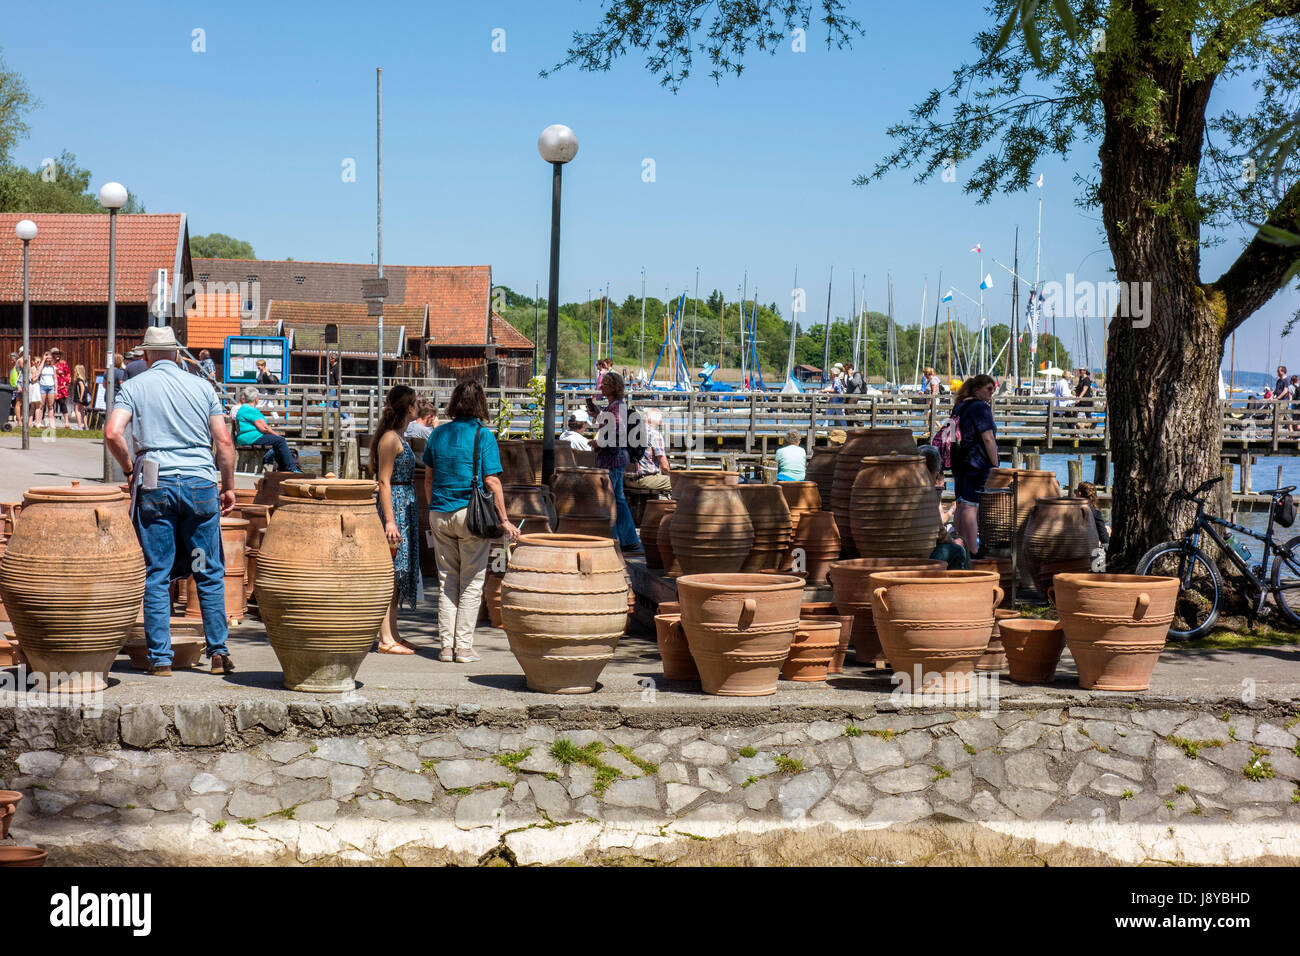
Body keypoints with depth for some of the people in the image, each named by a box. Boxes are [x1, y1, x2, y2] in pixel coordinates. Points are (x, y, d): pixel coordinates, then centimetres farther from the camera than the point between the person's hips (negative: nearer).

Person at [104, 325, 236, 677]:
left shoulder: (134, 386, 6)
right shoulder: (202, 386, 9)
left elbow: (113, 432, -9)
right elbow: (224, 441, 5)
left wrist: (130, 468, 7)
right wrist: (229, 487, 13)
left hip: (155, 486, -1)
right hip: (200, 482, 1)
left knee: (155, 575, 3)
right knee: (209, 573, 8)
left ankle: (160, 658, 2)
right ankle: (218, 652, 8)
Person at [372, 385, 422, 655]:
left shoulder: (400, 437, 16)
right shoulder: (390, 438, -13)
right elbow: (384, 481, -16)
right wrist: (389, 520, -21)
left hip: (406, 506, 10)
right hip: (394, 505, -10)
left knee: (399, 572, 11)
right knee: (391, 572, -7)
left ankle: (393, 636, 16)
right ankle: (386, 640, -5)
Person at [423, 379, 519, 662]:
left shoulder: (438, 434, 6)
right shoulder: (483, 436, -8)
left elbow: (428, 479, 12)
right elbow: (492, 482, -11)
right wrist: (504, 520, -5)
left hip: (440, 514, 4)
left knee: (446, 582, 11)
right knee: (471, 584, 4)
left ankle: (447, 646, 11)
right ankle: (464, 647, 3)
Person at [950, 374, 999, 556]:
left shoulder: (959, 406, 16)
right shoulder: (981, 407, -11)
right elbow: (988, 438, -16)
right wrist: (995, 465, -12)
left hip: (958, 462, 9)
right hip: (977, 463, -9)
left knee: (961, 505, 13)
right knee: (971, 507, -10)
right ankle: (973, 552, -11)